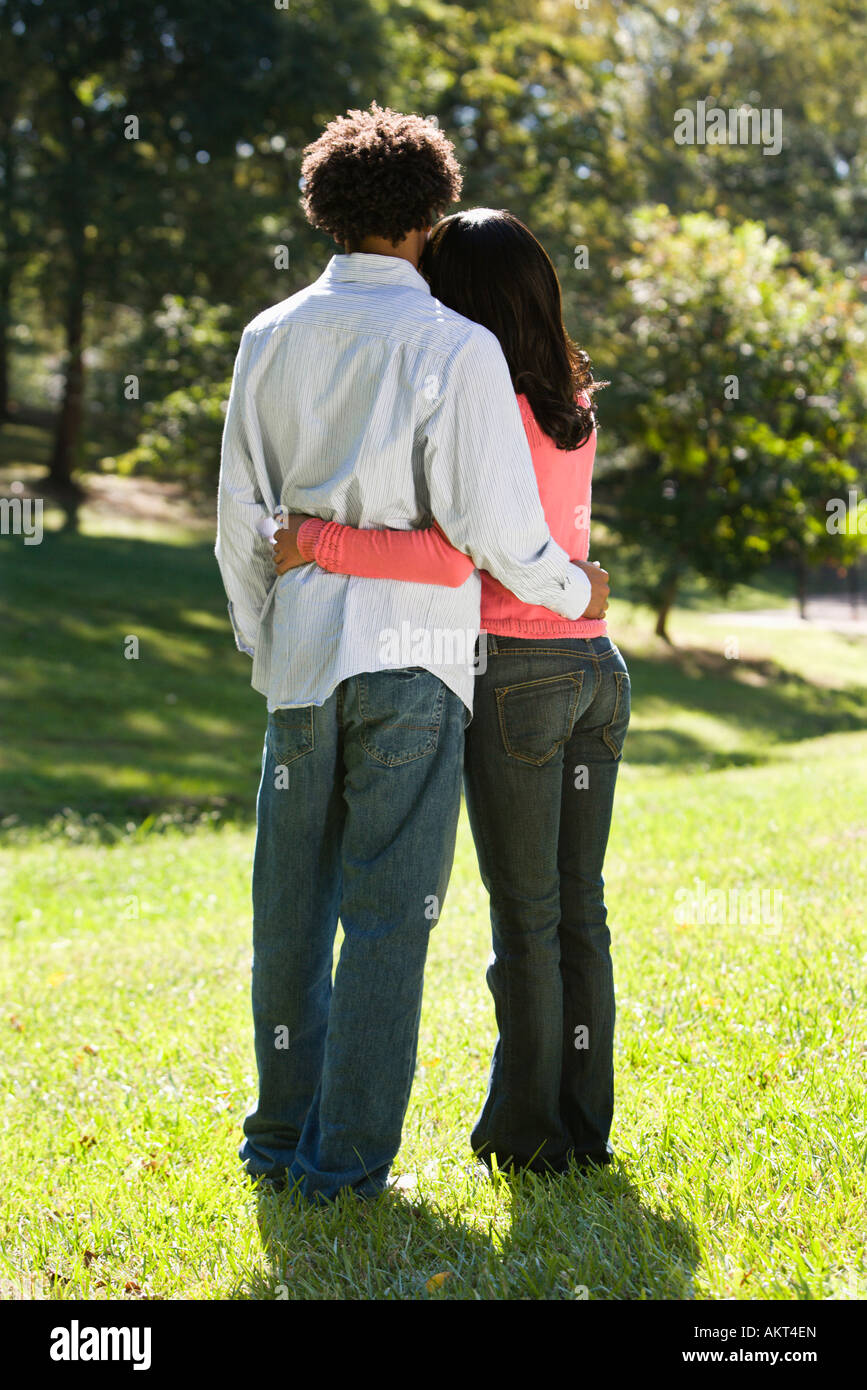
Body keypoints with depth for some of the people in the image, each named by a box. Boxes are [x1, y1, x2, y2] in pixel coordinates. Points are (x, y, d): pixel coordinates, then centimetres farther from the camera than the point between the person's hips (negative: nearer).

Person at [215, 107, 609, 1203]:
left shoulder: (272, 338, 6)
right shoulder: (457, 348, -8)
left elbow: (239, 516, 8)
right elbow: (492, 523, -11)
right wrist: (574, 590, 8)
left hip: (302, 640, 4)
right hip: (412, 644, -4)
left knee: (291, 901, 13)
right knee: (388, 908, 2)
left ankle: (282, 1134, 21)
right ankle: (347, 1155, 5)